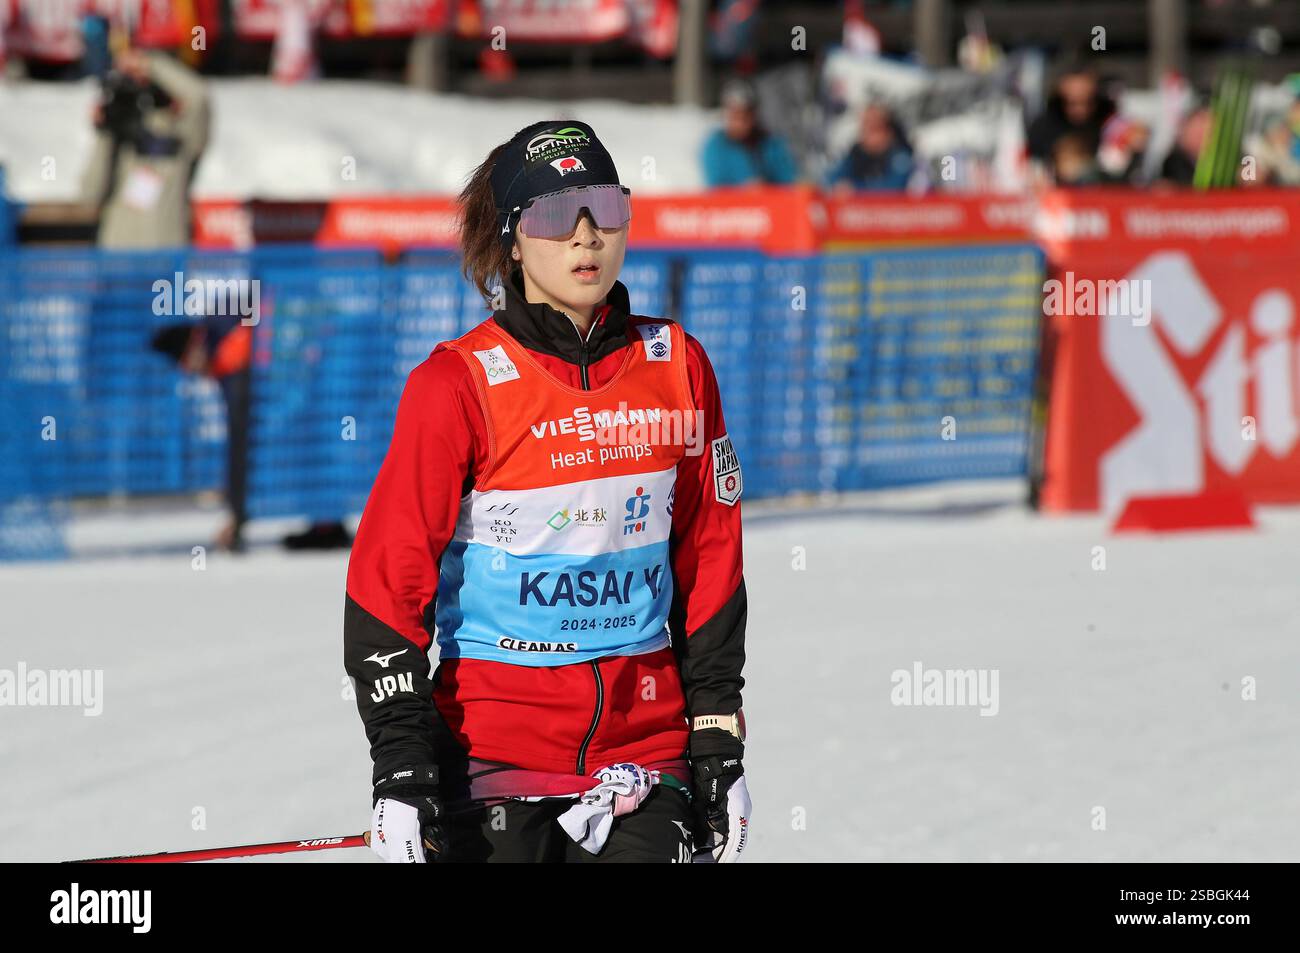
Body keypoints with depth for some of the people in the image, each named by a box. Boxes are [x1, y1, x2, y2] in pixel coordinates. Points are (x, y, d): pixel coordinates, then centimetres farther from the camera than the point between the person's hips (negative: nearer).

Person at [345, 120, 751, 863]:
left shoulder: (679, 369, 6)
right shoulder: (460, 384, -7)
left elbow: (711, 560, 12)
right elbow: (389, 577, -7)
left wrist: (719, 741, 9)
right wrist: (400, 767, -13)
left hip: (645, 740, 3)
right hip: (496, 741, -3)